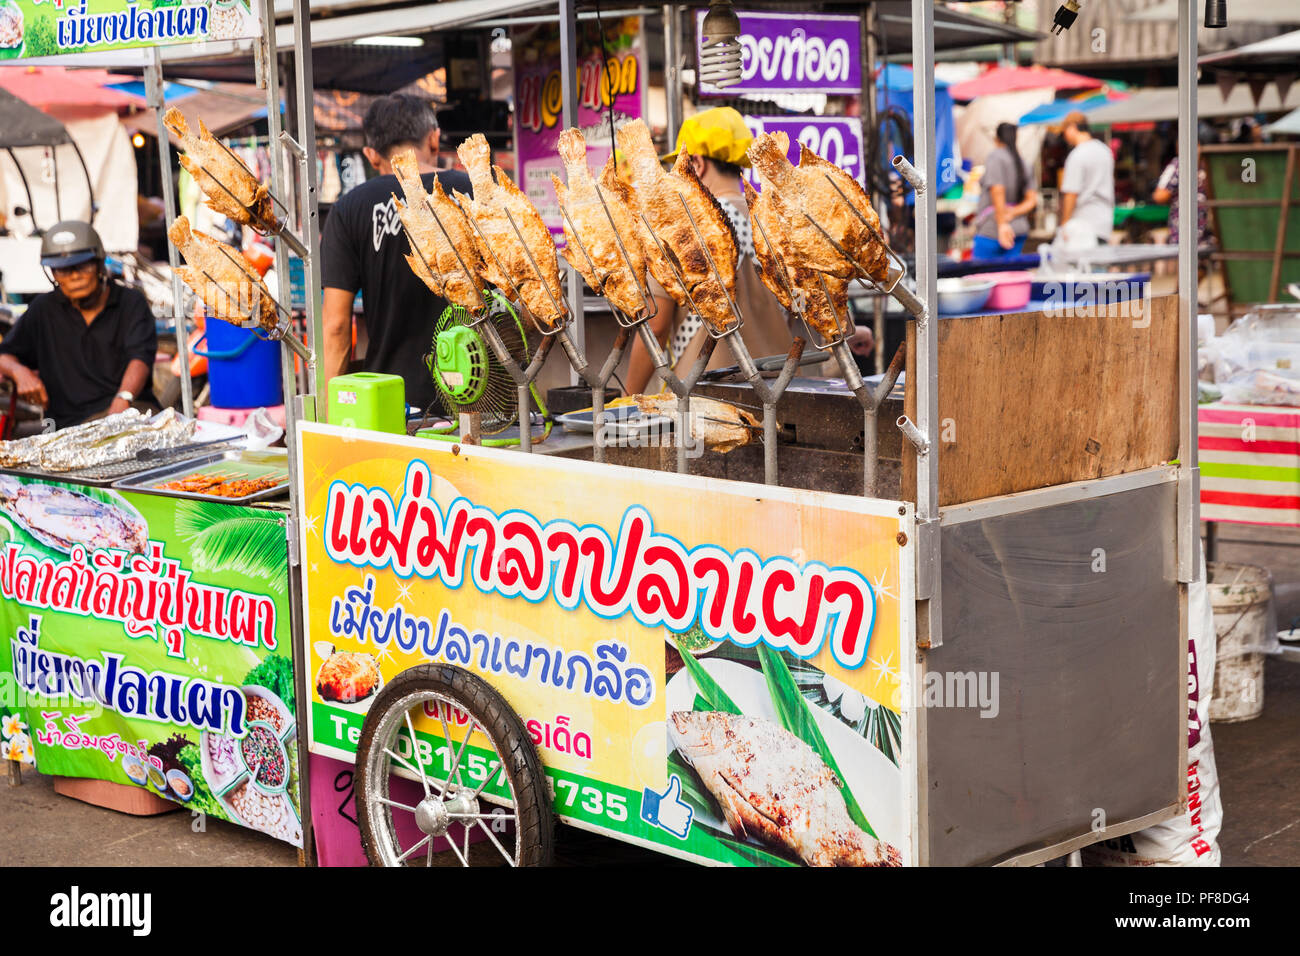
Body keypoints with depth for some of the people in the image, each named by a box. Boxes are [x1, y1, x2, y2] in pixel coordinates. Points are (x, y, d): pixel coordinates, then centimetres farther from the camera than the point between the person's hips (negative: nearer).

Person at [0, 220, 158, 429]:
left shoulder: (132, 303, 9)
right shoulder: (43, 309, 17)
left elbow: (140, 357, -7)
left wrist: (123, 398, -29)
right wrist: (20, 372, -4)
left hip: (131, 409, 1)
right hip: (71, 425, 0)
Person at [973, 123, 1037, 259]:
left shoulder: (995, 157, -7)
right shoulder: (1022, 163, 15)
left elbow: (997, 191, -18)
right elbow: (1032, 199, 10)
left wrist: (1002, 223, -20)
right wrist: (1013, 213, -2)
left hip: (991, 230, -7)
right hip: (1019, 230, 7)